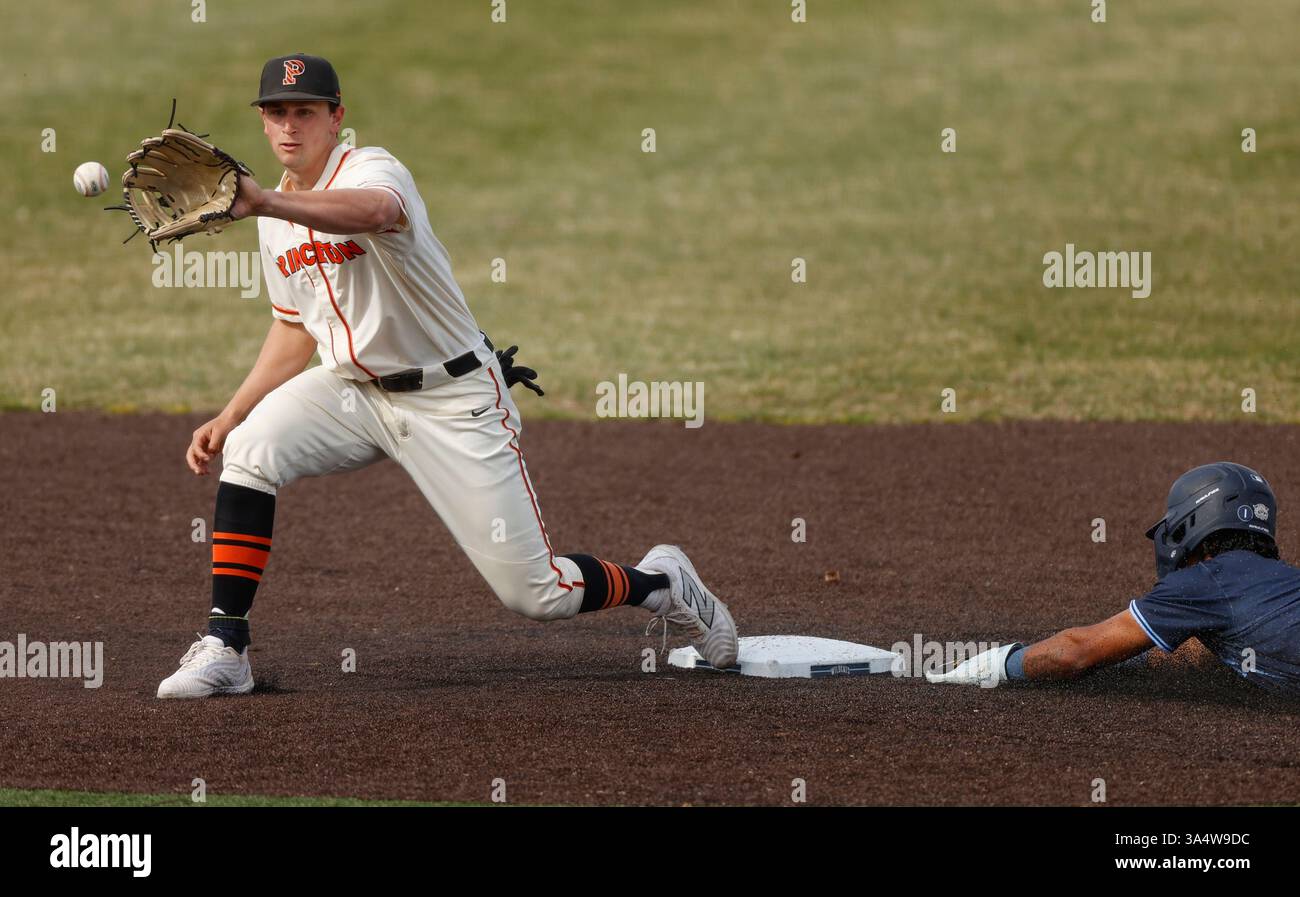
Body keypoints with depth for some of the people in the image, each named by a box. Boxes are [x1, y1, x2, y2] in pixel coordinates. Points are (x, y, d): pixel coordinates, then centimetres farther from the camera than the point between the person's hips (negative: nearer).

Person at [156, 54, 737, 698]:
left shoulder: (373, 171, -20)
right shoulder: (277, 218, 5)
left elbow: (372, 212, -48)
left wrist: (263, 203, -64)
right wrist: (228, 417, 7)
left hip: (454, 397, -6)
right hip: (354, 391, 6)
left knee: (535, 593, -8)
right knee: (249, 449, -23)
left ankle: (660, 581, 23)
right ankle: (225, 648, -18)